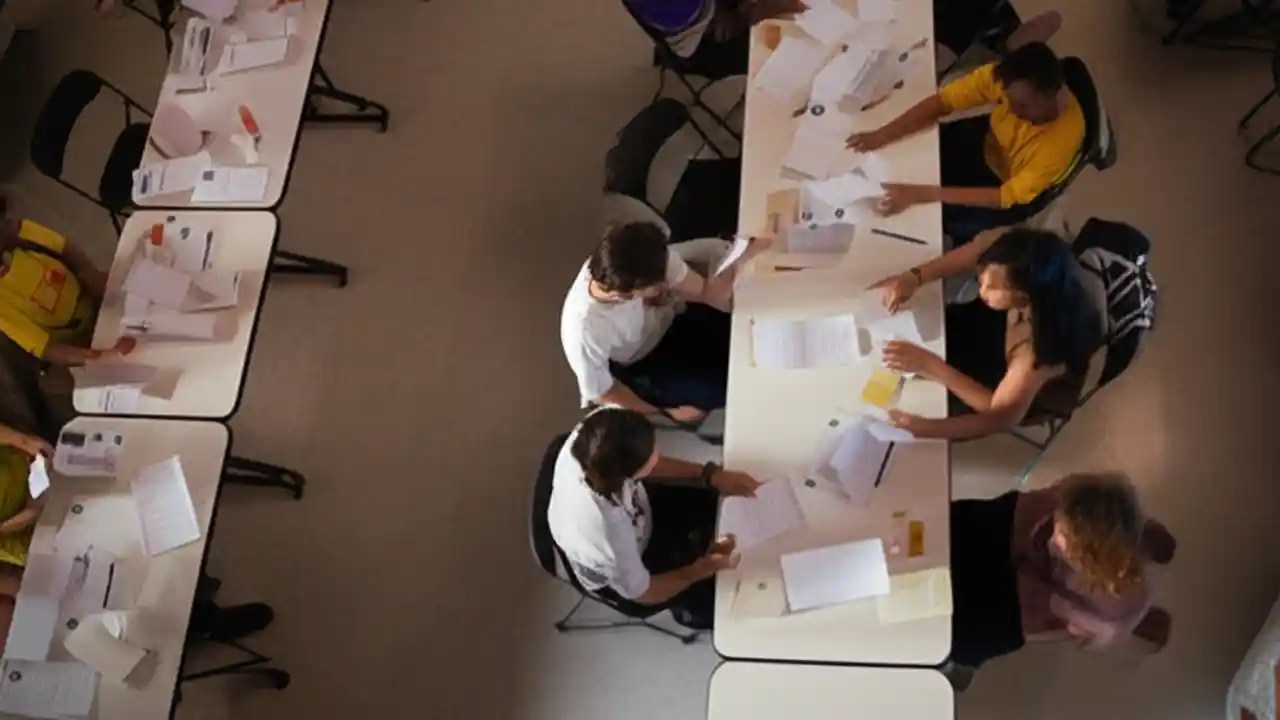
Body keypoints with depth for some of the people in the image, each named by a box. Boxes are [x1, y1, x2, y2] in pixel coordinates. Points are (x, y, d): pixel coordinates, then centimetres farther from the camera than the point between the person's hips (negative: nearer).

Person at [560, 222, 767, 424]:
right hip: (639, 370, -5)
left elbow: (705, 292, -18)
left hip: (668, 329, 5)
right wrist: (665, 413, -12)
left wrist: (746, 259, -36)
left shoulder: (649, 259, -29)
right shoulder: (584, 331, -38)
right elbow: (601, 394, -20)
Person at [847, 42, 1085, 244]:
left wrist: (921, 194, -44)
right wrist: (882, 135, -37)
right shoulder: (1007, 78, -32)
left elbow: (1007, 198, -37)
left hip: (1017, 189, -4)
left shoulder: (1063, 138, -42)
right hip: (989, 143, 5)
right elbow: (941, 101, -24)